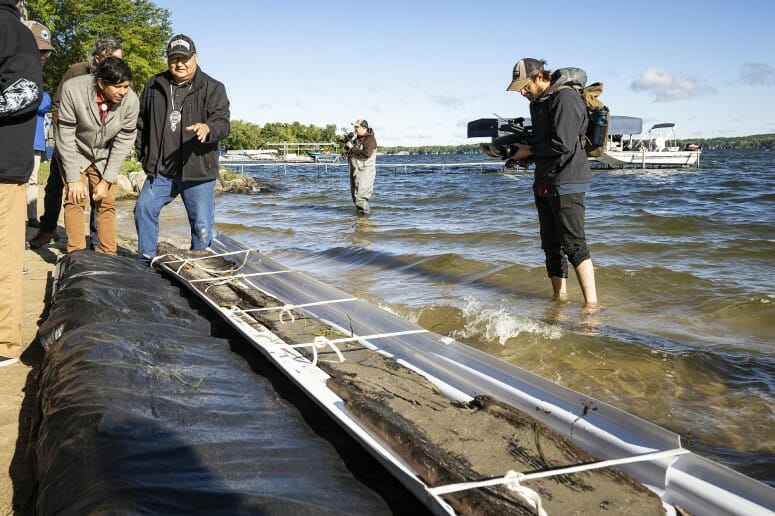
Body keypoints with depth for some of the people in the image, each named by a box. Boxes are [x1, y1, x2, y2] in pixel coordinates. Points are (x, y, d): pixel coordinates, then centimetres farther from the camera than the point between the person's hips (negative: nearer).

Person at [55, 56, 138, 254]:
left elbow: (123, 142, -14)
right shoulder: (73, 89, -30)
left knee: (106, 203, 0)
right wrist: (73, 178, -21)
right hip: (74, 153, -2)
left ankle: (108, 256, 8)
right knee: (75, 200, -12)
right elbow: (65, 137, -22)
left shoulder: (131, 101, -24)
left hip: (104, 156, 2)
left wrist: (106, 181, -14)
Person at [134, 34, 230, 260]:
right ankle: (145, 261, 17)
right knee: (144, 209, 2)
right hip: (160, 170, 4)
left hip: (198, 172, -3)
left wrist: (208, 128, -37)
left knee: (202, 224, -1)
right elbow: (141, 122, 20)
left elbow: (223, 123, -14)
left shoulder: (213, 88, -3)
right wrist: (143, 153, 13)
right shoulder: (154, 85, 8)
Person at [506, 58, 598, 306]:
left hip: (567, 182, -10)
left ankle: (591, 304, -8)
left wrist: (528, 151, -9)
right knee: (551, 244, 13)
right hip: (544, 183, 10)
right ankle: (559, 296, 22)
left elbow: (562, 144, -21)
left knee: (574, 244, -11)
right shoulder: (537, 103, 17)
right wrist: (519, 157, 7)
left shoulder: (565, 98, -13)